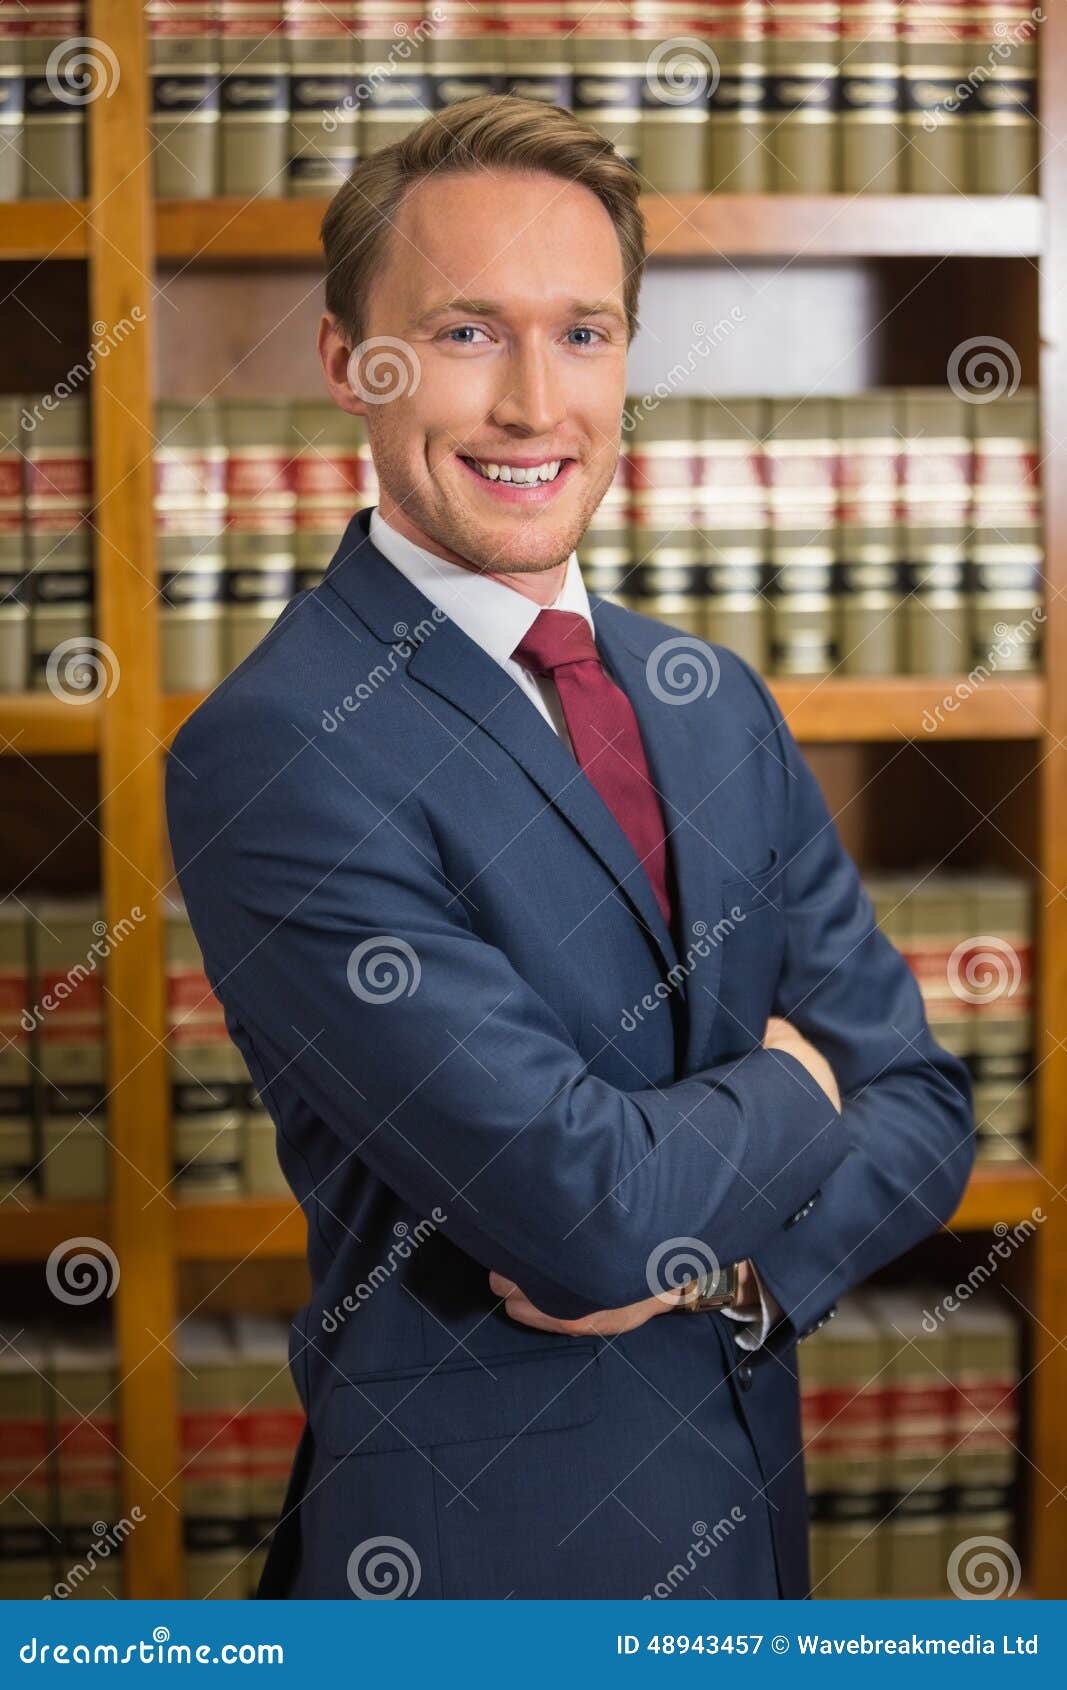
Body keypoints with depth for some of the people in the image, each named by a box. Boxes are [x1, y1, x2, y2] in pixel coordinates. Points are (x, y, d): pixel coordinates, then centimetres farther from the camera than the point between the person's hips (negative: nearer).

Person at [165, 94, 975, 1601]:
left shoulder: (720, 701, 1)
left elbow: (922, 1110, 1)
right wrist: (789, 1090, -7)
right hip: (474, 1547, -6)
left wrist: (722, 1254, -17)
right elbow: (580, 1197, -26)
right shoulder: (276, 754, -20)